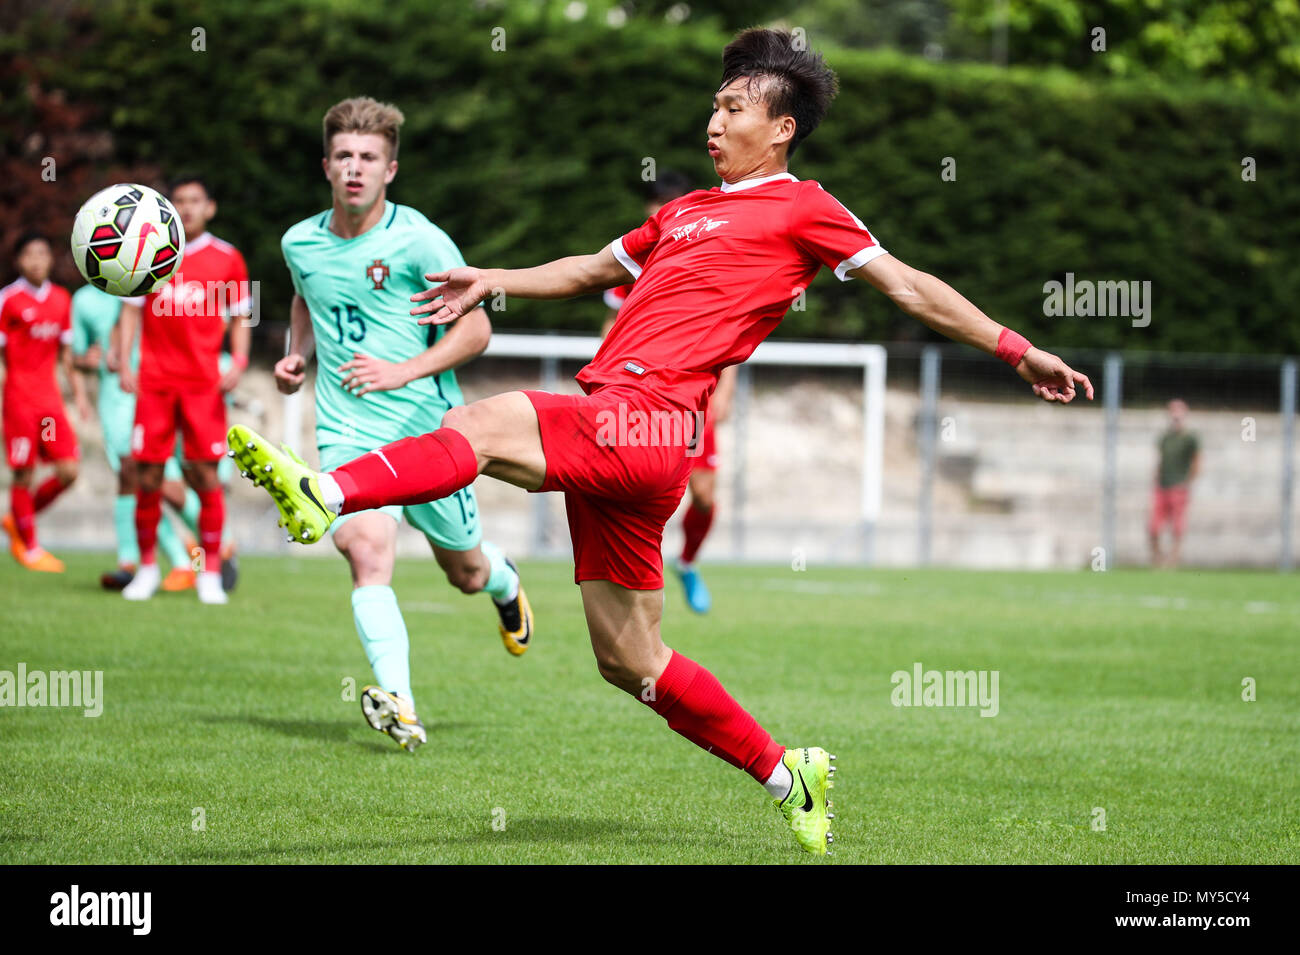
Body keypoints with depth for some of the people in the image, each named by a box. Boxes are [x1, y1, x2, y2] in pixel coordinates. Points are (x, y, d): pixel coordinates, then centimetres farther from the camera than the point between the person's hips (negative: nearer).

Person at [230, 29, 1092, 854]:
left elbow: (909, 286, 8)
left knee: (481, 424, -29)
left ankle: (322, 494, -45)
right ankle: (785, 775, 19)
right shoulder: (684, 214, 30)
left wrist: (1017, 350, 5)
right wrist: (493, 281, 29)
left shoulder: (802, 208, 7)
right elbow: (595, 270, 41)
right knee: (628, 662, 9)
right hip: (604, 434, 8)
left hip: (648, 422, -8)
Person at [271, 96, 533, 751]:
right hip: (348, 432, 2)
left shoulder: (418, 241, -11)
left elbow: (475, 329, -8)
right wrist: (297, 354, 8)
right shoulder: (301, 243, 3)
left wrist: (403, 371, -21)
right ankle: (400, 708, -34)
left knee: (465, 572, 14)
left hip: (429, 427, -2)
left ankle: (503, 582, 53)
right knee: (366, 550, -24)